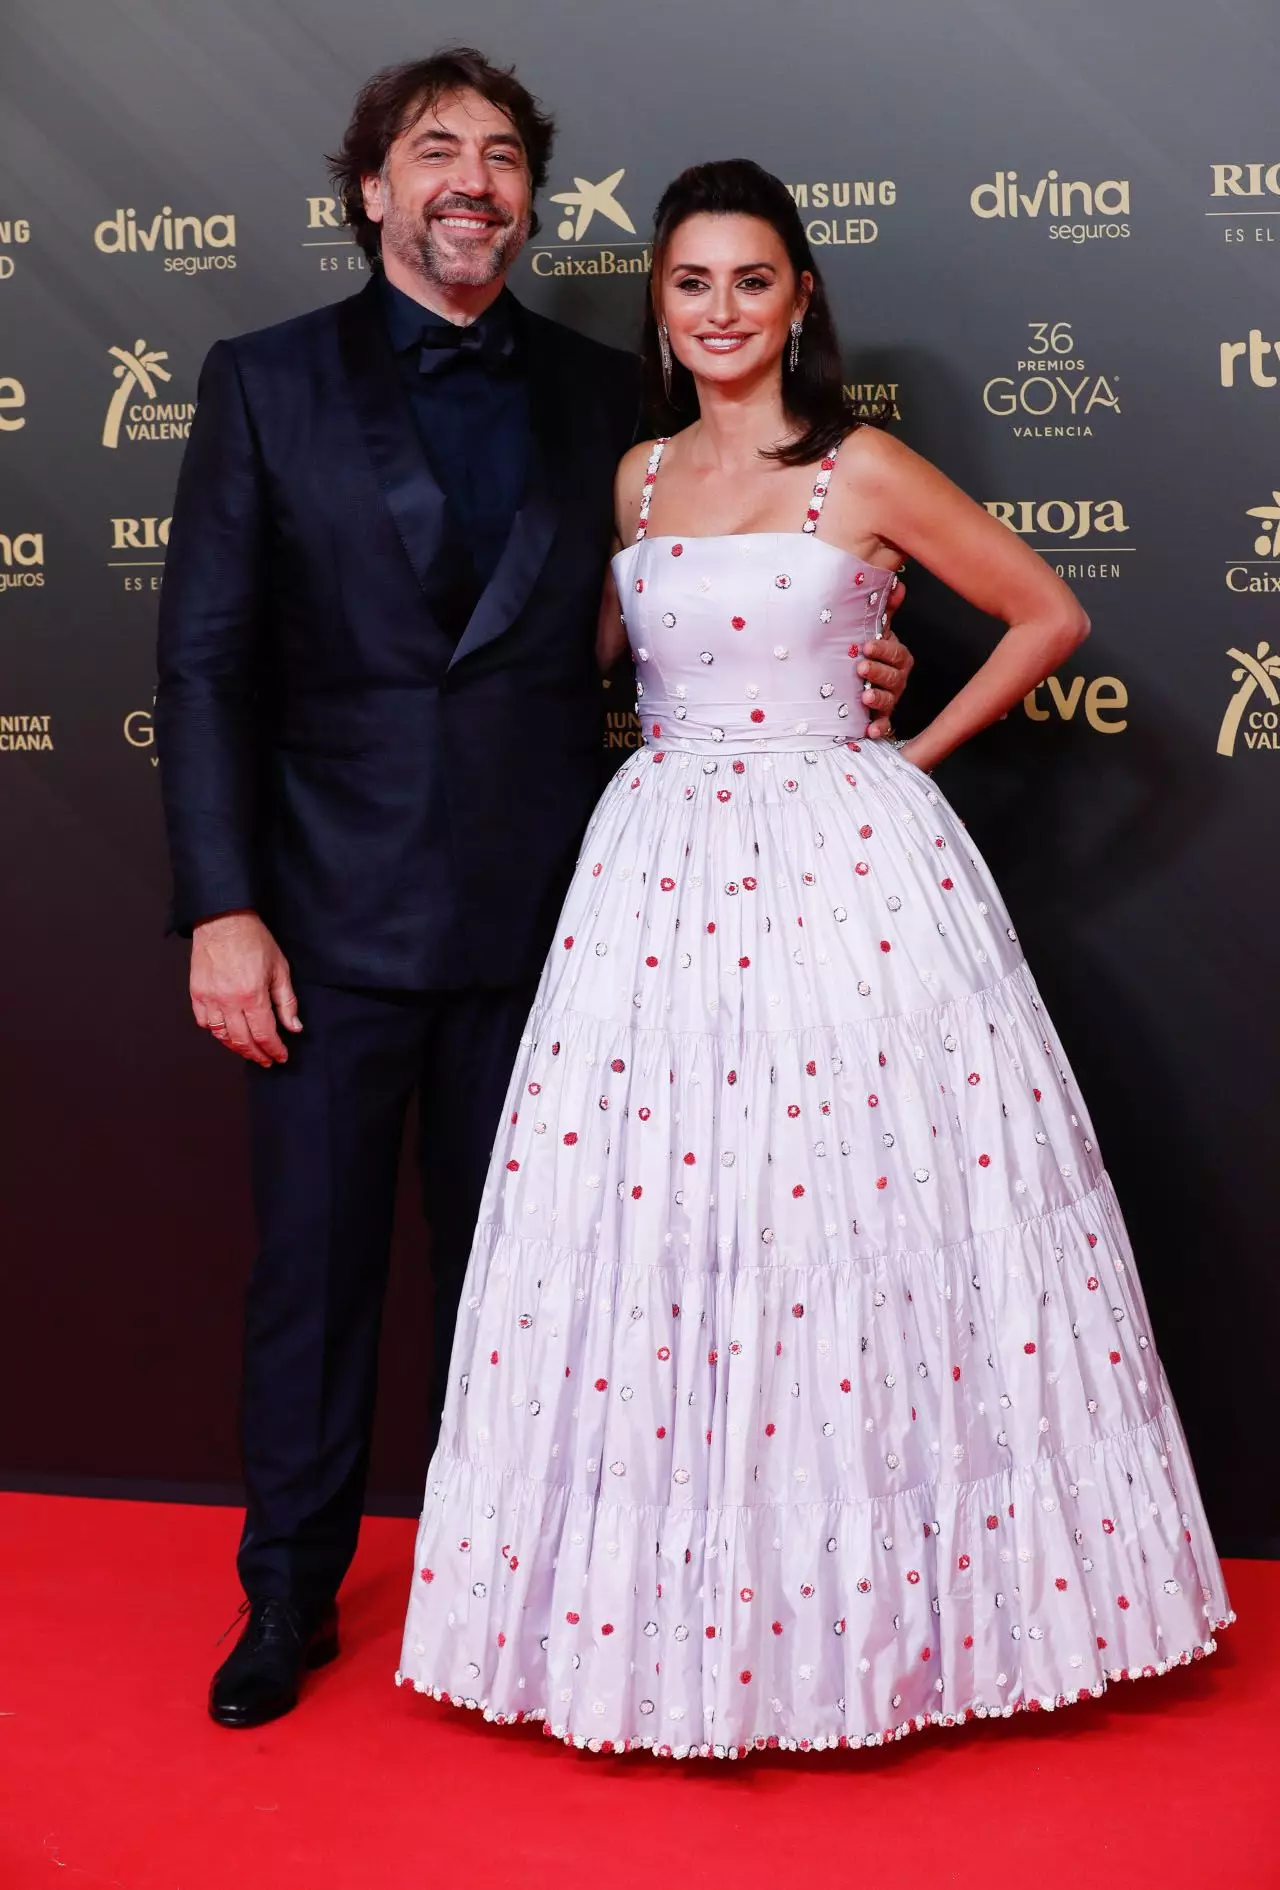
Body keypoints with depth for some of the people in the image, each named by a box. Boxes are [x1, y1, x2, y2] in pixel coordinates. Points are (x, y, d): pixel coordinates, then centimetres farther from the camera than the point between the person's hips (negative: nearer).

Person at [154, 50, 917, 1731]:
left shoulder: (599, 395, 8)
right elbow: (206, 659, -2)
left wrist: (833, 678, -3)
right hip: (337, 913, -1)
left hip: (537, 915, 2)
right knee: (314, 1273, 8)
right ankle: (290, 1601, 25)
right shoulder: (269, 383, 2)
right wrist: (221, 907, -9)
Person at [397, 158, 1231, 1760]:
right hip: (663, 868, 4)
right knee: (656, 1229, 4)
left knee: (858, 1220, -1)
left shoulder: (865, 473, -1)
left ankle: (884, 1580, 17)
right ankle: (674, 1596, 18)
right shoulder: (635, 479, 12)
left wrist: (916, 748, 2)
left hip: (840, 867, -4)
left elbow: (1050, 614, 5)